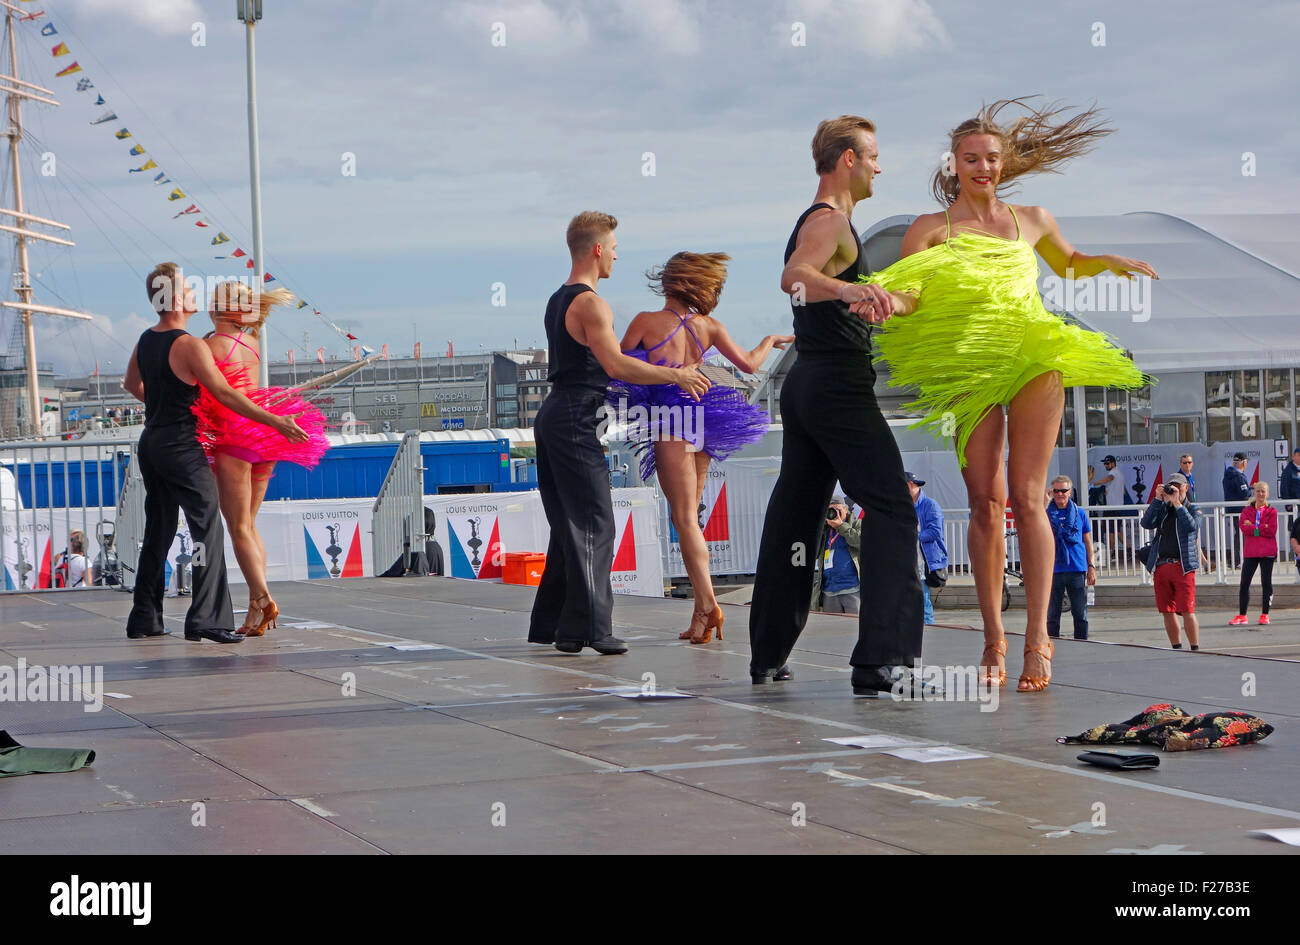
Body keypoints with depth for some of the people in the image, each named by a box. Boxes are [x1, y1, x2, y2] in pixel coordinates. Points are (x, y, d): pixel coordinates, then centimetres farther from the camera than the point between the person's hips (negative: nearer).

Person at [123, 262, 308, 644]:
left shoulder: (146, 340, 10)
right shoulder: (189, 345, -16)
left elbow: (131, 384, 27)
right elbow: (225, 394, -19)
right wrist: (275, 421, -18)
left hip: (150, 441, 9)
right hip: (180, 447, -9)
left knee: (158, 532, 15)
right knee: (207, 527, -9)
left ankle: (144, 619, 17)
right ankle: (205, 619, -17)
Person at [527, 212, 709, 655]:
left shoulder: (558, 300, 19)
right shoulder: (590, 303, -12)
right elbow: (616, 365, -22)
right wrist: (675, 376, -16)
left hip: (553, 415, 10)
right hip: (575, 419, -10)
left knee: (568, 526, 14)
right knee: (593, 524, -10)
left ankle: (548, 624, 17)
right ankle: (587, 628, -14)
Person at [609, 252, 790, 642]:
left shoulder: (646, 322, -5)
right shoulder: (709, 327, 6)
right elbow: (749, 364, 12)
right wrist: (771, 340, 30)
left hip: (668, 421, -5)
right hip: (701, 416, 5)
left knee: (684, 518, -8)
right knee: (689, 516, 12)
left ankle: (707, 602, -22)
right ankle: (701, 614, 10)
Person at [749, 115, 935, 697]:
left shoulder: (815, 221, 21)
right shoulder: (830, 221, -10)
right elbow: (794, 277, -31)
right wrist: (848, 289, -49)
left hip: (805, 384, 11)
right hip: (838, 385, -11)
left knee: (795, 513, 13)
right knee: (890, 507, -14)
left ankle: (769, 654, 18)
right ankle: (881, 661, -23)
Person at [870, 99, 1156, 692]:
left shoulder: (1032, 220, 16)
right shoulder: (933, 229, 8)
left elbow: (1070, 265, 35)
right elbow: (902, 293, -4)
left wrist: (1108, 262, 15)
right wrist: (889, 301, -27)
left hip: (1033, 361, 1)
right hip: (967, 370, -1)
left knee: (1026, 497, -9)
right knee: (985, 503, -3)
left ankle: (1037, 636, -9)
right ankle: (993, 638, 5)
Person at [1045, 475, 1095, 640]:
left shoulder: (1080, 513, 9)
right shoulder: (1046, 514, 6)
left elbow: (1088, 542, 12)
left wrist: (1091, 567, 7)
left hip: (1077, 569, 0)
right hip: (1053, 570, 0)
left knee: (1080, 614, 2)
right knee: (1052, 615, 3)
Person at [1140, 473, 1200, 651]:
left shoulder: (1193, 509, 8)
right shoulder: (1162, 508, 17)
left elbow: (1191, 526, -13)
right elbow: (1146, 523, 0)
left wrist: (1177, 503, -11)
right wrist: (1159, 500, -3)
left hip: (1183, 566, -4)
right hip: (1161, 566, 4)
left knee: (1187, 611, -10)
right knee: (1167, 611, 7)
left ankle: (1195, 649, -6)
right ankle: (1176, 649, 16)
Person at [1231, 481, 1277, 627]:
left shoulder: (1271, 511, 3)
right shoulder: (1247, 510, 9)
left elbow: (1272, 531, -10)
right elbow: (1243, 526, -8)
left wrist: (1252, 527, -9)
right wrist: (1262, 528, -15)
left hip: (1267, 551, -2)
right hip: (1250, 552, 2)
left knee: (1266, 583, 3)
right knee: (1244, 583, 0)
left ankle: (1265, 615, 10)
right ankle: (1241, 615, 7)